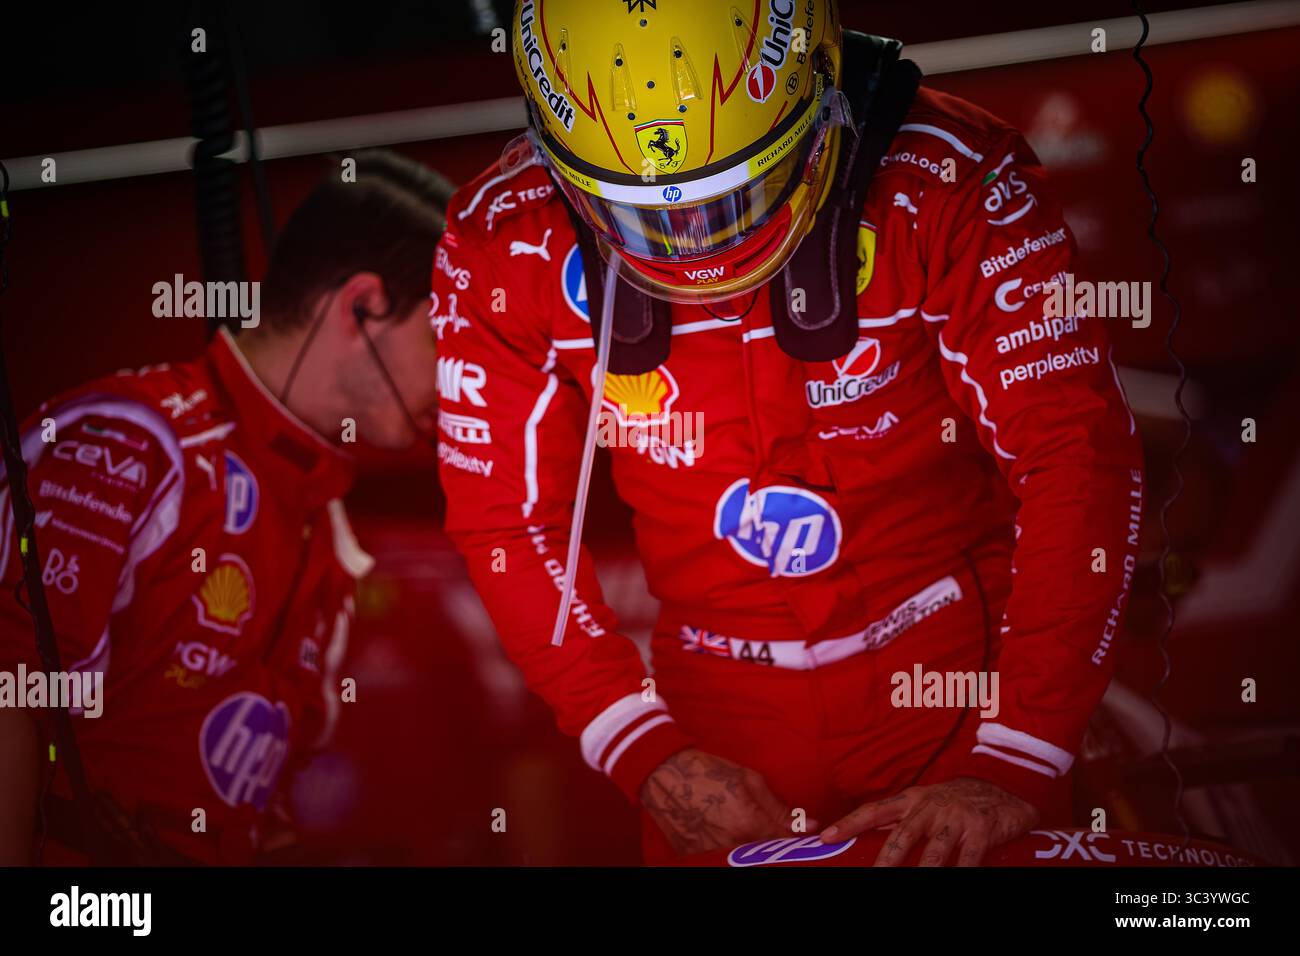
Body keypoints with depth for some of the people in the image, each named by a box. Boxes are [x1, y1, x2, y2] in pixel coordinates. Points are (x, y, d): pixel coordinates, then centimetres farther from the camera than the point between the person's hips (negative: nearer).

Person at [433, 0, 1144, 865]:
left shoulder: (945, 183, -20)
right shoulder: (507, 241, -13)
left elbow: (1076, 466, -19)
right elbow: (507, 518, -5)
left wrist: (1015, 770, -24)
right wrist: (648, 755, -11)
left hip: (959, 689, -1)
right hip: (721, 716, 2)